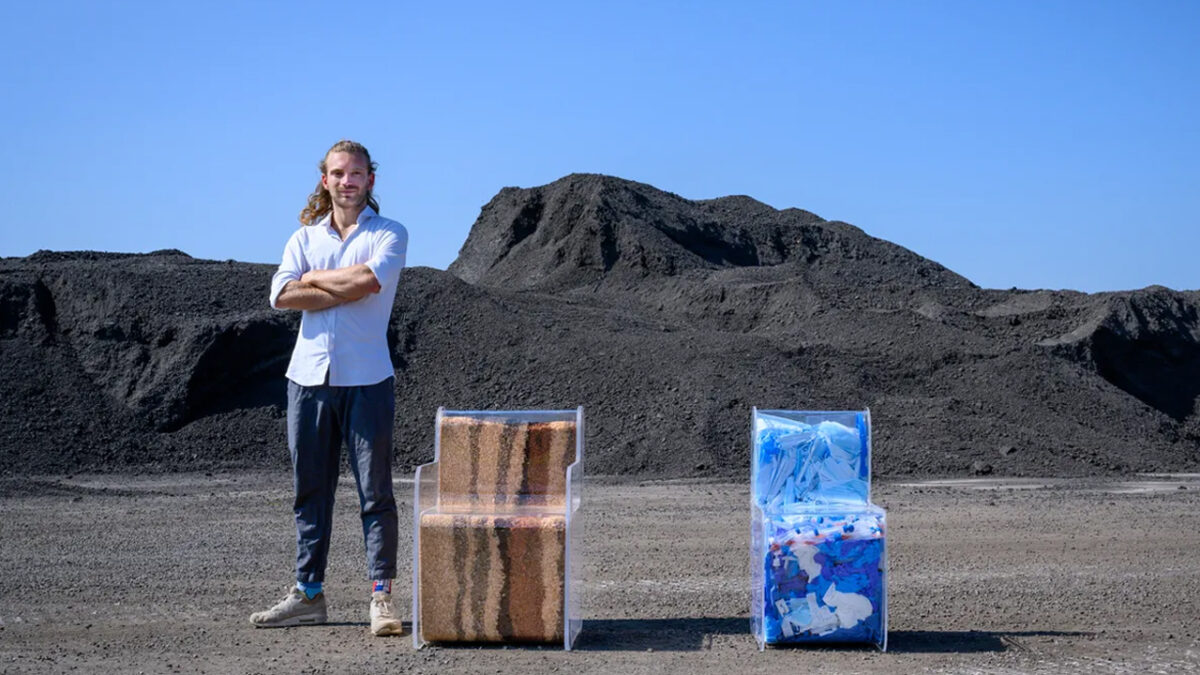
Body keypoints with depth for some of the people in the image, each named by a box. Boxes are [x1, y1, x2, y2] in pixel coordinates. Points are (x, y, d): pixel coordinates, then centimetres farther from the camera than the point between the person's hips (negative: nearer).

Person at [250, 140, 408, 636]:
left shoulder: (389, 234, 5)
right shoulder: (304, 238, 14)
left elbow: (369, 281, -16)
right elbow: (281, 295, -3)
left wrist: (315, 278, -2)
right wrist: (346, 290, -9)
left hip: (366, 379, -3)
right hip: (308, 376, 4)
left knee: (375, 491, -4)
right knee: (310, 489, 8)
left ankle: (381, 596, 1)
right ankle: (308, 593, 17)